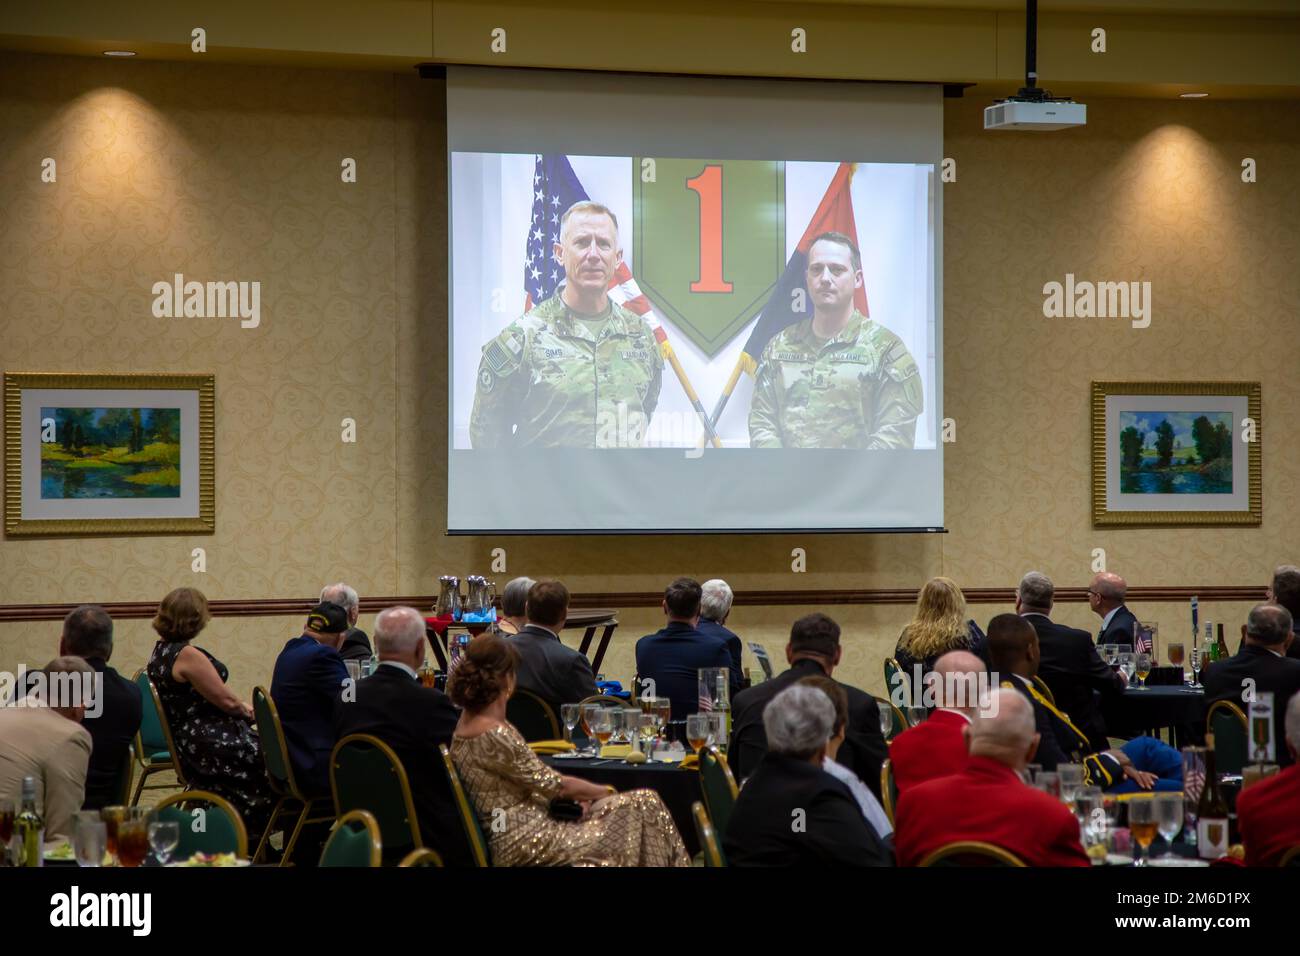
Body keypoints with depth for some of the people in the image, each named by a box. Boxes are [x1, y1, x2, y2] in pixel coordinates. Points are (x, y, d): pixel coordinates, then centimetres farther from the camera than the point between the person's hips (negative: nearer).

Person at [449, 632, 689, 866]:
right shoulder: (494, 735, -22)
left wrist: (576, 793, 3)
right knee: (644, 804, -7)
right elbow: (556, 785, -13)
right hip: (523, 844, -9)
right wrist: (607, 792, 2)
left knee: (645, 803, 6)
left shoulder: (469, 719, 7)